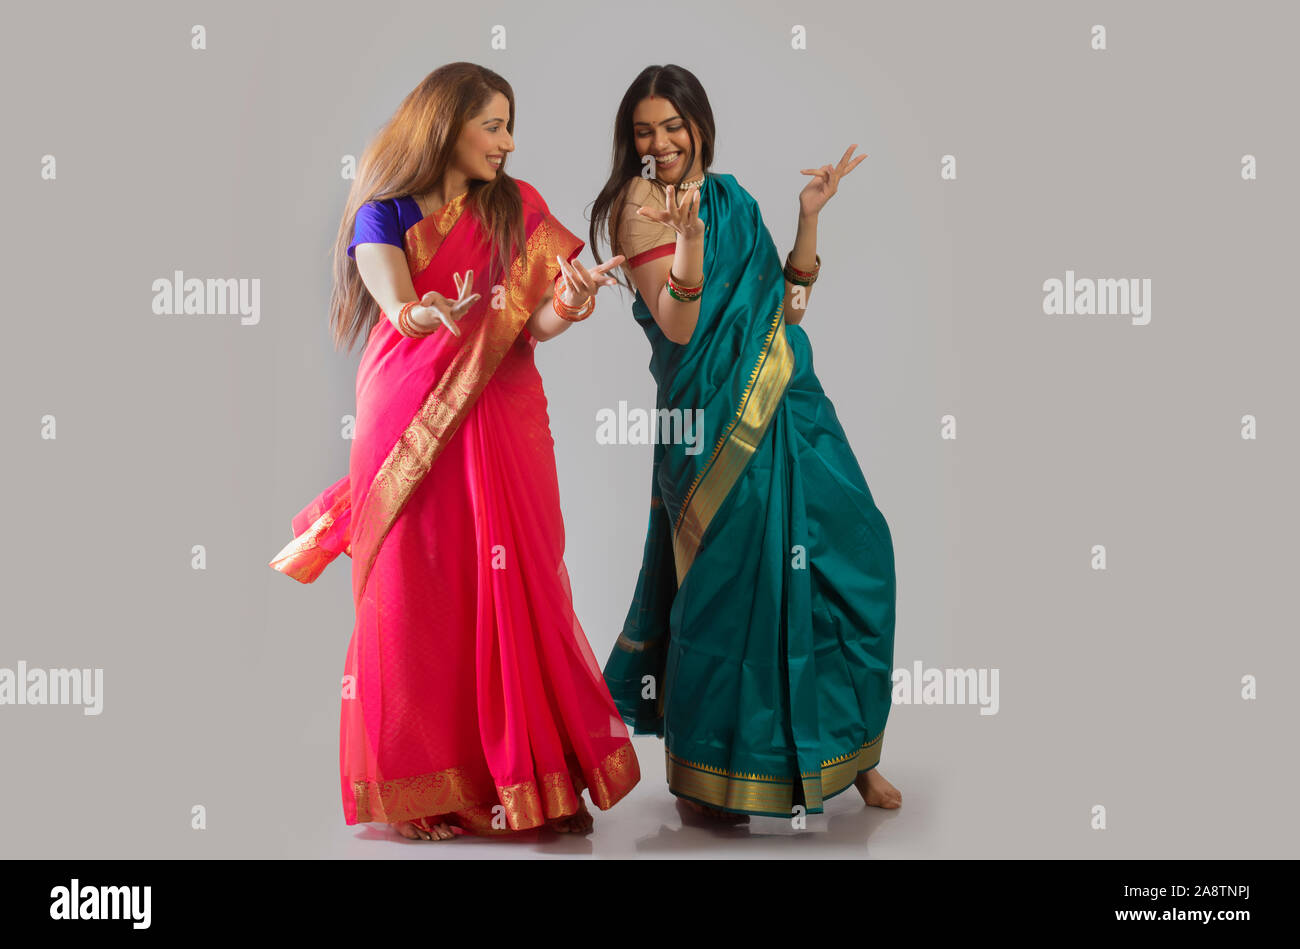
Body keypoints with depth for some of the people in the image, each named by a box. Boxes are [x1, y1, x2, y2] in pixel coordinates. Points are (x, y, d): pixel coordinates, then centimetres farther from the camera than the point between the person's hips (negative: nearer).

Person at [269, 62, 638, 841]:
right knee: (414, 598, -2)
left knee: (514, 592, -3)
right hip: (407, 425, -1)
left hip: (500, 427, 2)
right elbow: (400, 310, -13)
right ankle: (425, 790, 6)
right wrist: (436, 312, -35)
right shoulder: (383, 215, 5)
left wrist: (569, 306, -23)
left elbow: (532, 325, 0)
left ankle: (531, 779, 4)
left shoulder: (517, 209, 10)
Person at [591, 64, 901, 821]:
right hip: (713, 414, -6)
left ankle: (845, 749, 17)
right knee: (731, 577, -3)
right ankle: (711, 770, 15)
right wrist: (690, 236, -30)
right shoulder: (640, 206, -4)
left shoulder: (731, 198, 15)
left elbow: (788, 306, 13)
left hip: (786, 404, 7)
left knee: (851, 547, 3)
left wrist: (810, 215, 4)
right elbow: (677, 326, -15)